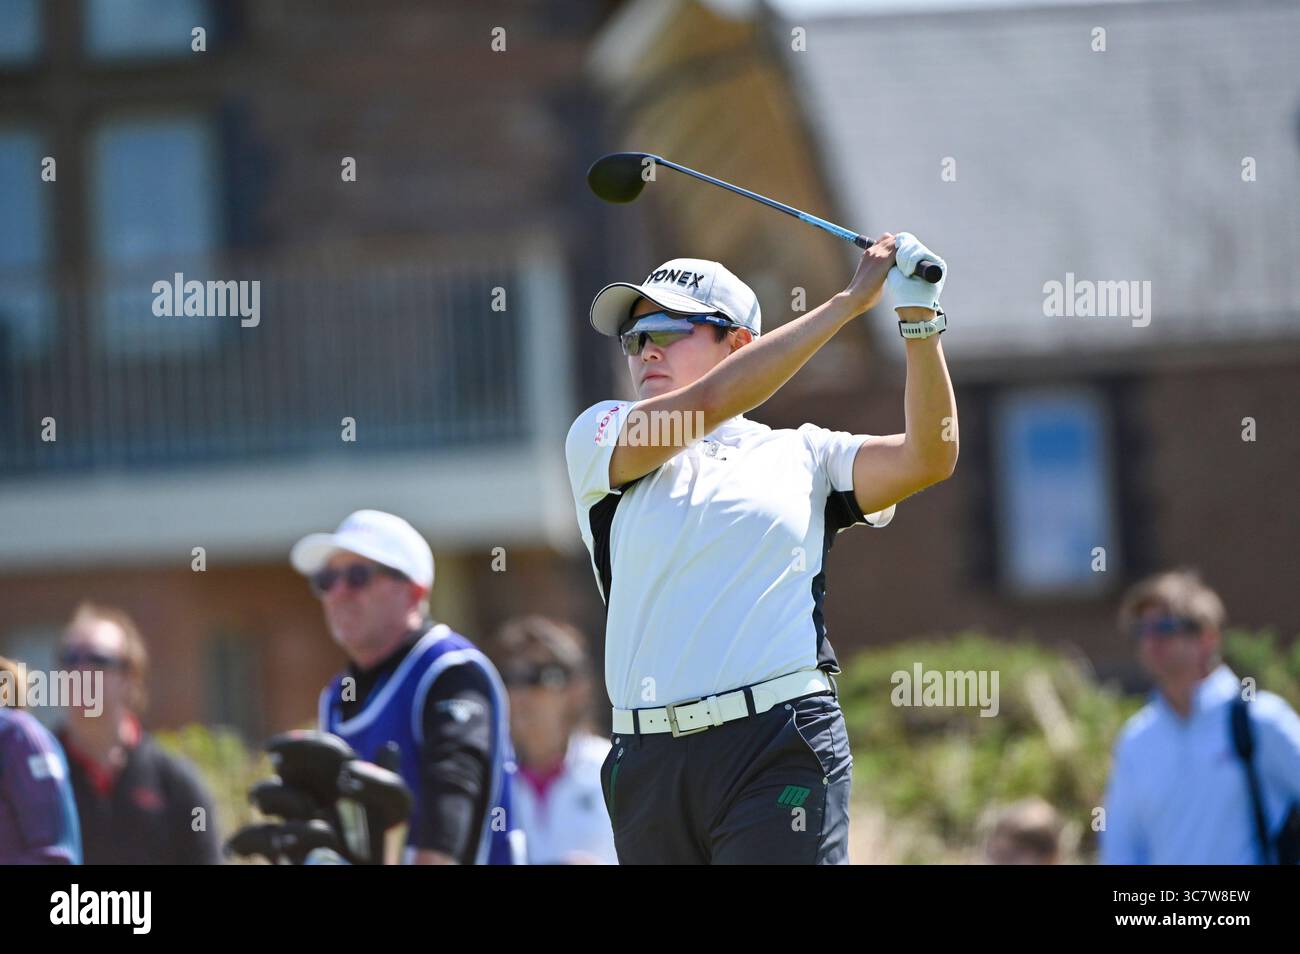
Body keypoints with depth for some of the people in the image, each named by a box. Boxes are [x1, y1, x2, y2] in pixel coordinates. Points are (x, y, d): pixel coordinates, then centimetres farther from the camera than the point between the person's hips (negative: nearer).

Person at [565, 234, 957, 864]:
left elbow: (928, 458, 2)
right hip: (649, 761, 2)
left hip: (780, 747, -2)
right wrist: (850, 301, -3)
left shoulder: (800, 456, 15)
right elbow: (706, 402, -3)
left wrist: (921, 322, -9)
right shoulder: (599, 440, 12)